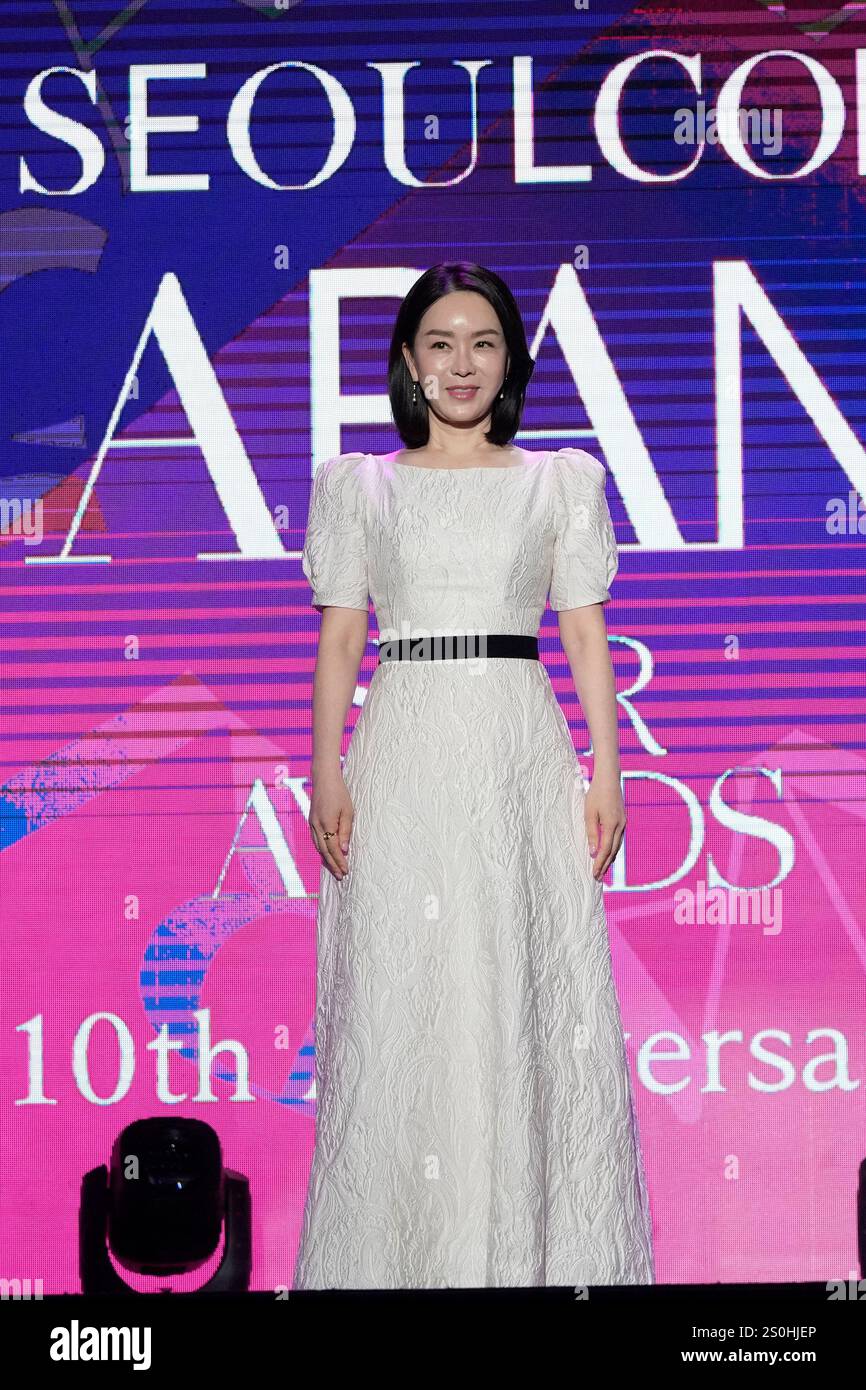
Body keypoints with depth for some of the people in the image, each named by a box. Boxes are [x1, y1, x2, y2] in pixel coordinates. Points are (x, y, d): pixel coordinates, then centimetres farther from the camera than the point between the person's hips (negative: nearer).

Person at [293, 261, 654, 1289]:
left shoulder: (562, 481, 11)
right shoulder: (359, 485, 11)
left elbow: (586, 634, 8)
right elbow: (340, 638, 7)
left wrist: (606, 772, -1)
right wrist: (327, 773, -4)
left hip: (524, 752, 0)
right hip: (405, 754, 0)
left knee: (530, 992, -2)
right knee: (401, 1000, -2)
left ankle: (539, 1254, 5)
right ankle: (404, 1252, 6)